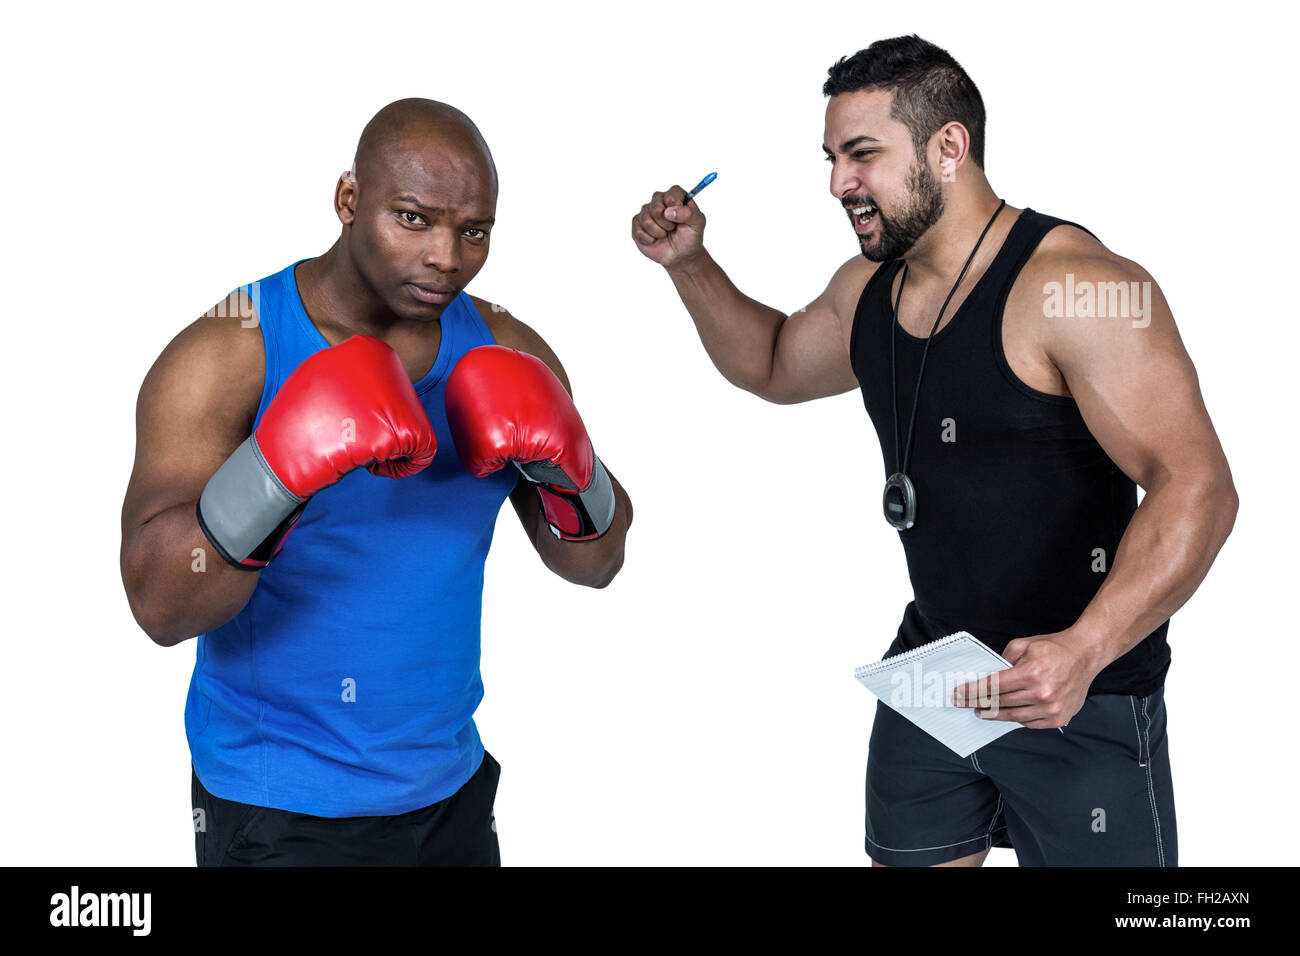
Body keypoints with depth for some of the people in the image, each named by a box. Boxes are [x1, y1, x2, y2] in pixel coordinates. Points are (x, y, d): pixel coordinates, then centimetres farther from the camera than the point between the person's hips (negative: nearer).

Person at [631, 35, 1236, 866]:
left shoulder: (1076, 286, -21)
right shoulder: (867, 290, 5)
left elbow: (1197, 487, -25)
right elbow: (774, 365, 25)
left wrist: (1083, 651, -36)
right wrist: (688, 263, 9)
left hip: (1083, 697, -7)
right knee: (906, 855, 17)